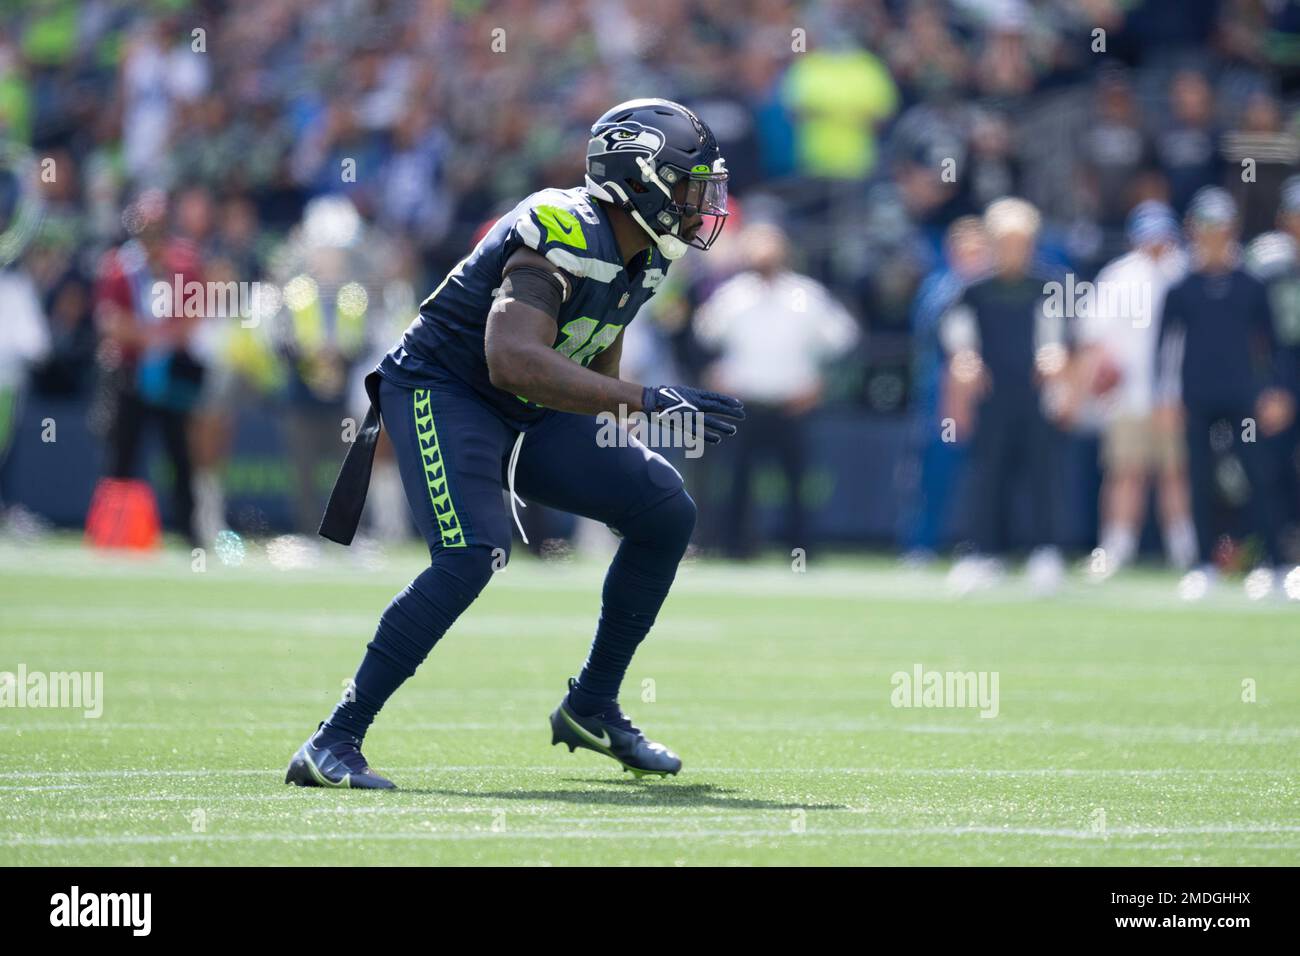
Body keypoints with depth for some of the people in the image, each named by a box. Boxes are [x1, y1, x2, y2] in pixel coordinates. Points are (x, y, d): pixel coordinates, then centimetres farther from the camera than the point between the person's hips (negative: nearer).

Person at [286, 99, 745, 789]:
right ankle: (333, 744, -25)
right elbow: (513, 361, -40)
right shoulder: (565, 235, -27)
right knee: (471, 555, -29)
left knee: (667, 513, 4)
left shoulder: (639, 258, 4)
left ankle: (592, 707, 15)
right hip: (441, 390, -9)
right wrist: (647, 401, -41)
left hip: (524, 417, 9)